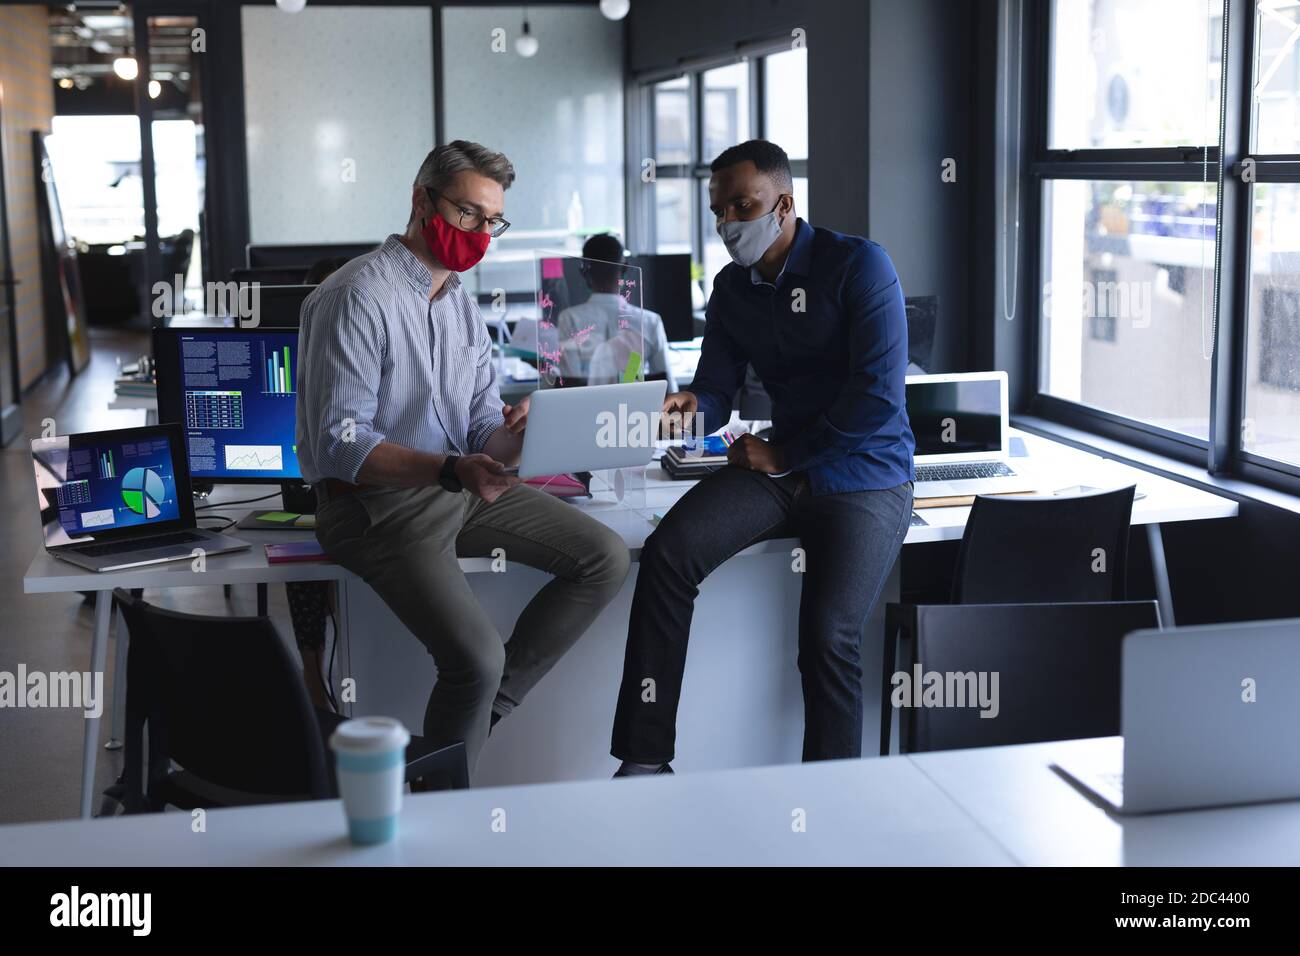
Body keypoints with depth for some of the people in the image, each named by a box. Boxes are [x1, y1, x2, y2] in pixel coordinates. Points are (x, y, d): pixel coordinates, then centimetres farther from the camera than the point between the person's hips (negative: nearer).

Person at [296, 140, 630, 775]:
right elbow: (340, 444, -21)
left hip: (462, 486, 9)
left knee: (606, 559, 0)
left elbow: (484, 431, 11)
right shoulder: (358, 298, -15)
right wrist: (452, 471, -32)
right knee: (476, 655, -26)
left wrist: (512, 436, -15)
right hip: (377, 504, -9)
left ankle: (484, 711, 1)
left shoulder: (462, 305, 13)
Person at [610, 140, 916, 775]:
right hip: (781, 468, 5)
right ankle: (643, 760, -17)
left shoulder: (859, 266, -9)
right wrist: (689, 408, -17)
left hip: (866, 473, -5)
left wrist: (784, 453, -10)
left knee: (827, 636, -24)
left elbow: (878, 395, -16)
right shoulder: (731, 288, 11)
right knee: (666, 552, -20)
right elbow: (716, 392, 8)